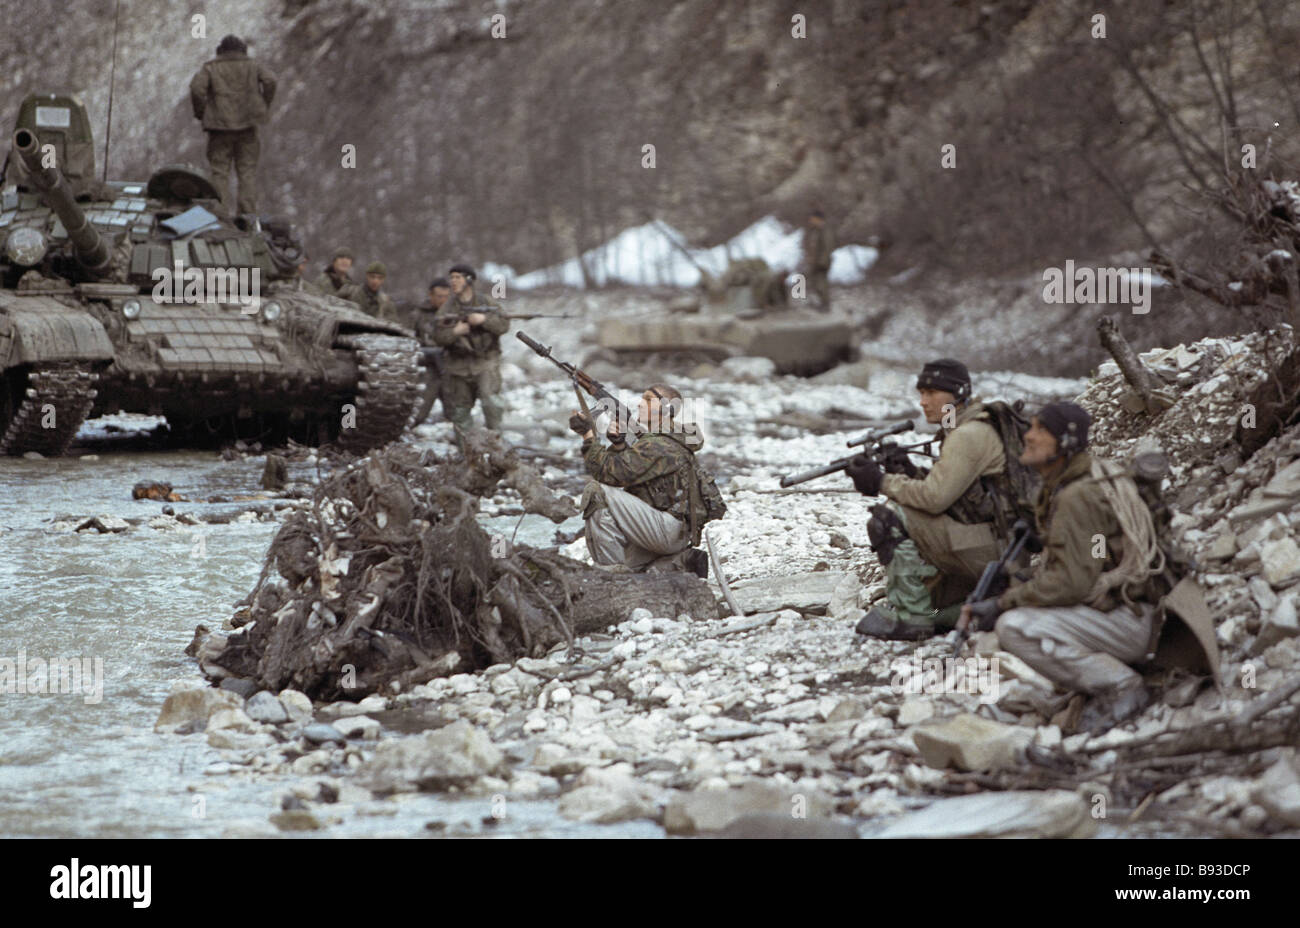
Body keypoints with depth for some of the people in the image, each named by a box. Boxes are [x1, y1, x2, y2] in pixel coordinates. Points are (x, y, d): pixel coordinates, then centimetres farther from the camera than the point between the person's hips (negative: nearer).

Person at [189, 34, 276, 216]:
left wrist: (200, 113, 2)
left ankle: (222, 213, -7)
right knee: (247, 170, 5)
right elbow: (270, 80, -7)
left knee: (220, 173, 1)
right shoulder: (253, 66, 11)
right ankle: (248, 212, -3)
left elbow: (197, 88, -9)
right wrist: (264, 107, 2)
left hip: (220, 126, -1)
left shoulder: (210, 68, 8)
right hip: (246, 125, 1)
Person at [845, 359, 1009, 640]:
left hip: (988, 549, -11)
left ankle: (910, 615, -13)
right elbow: (944, 493, 16)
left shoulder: (970, 435, -15)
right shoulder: (959, 431, 16)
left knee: (889, 519, -18)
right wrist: (909, 474, -1)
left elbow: (935, 498, -22)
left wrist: (882, 482, -12)